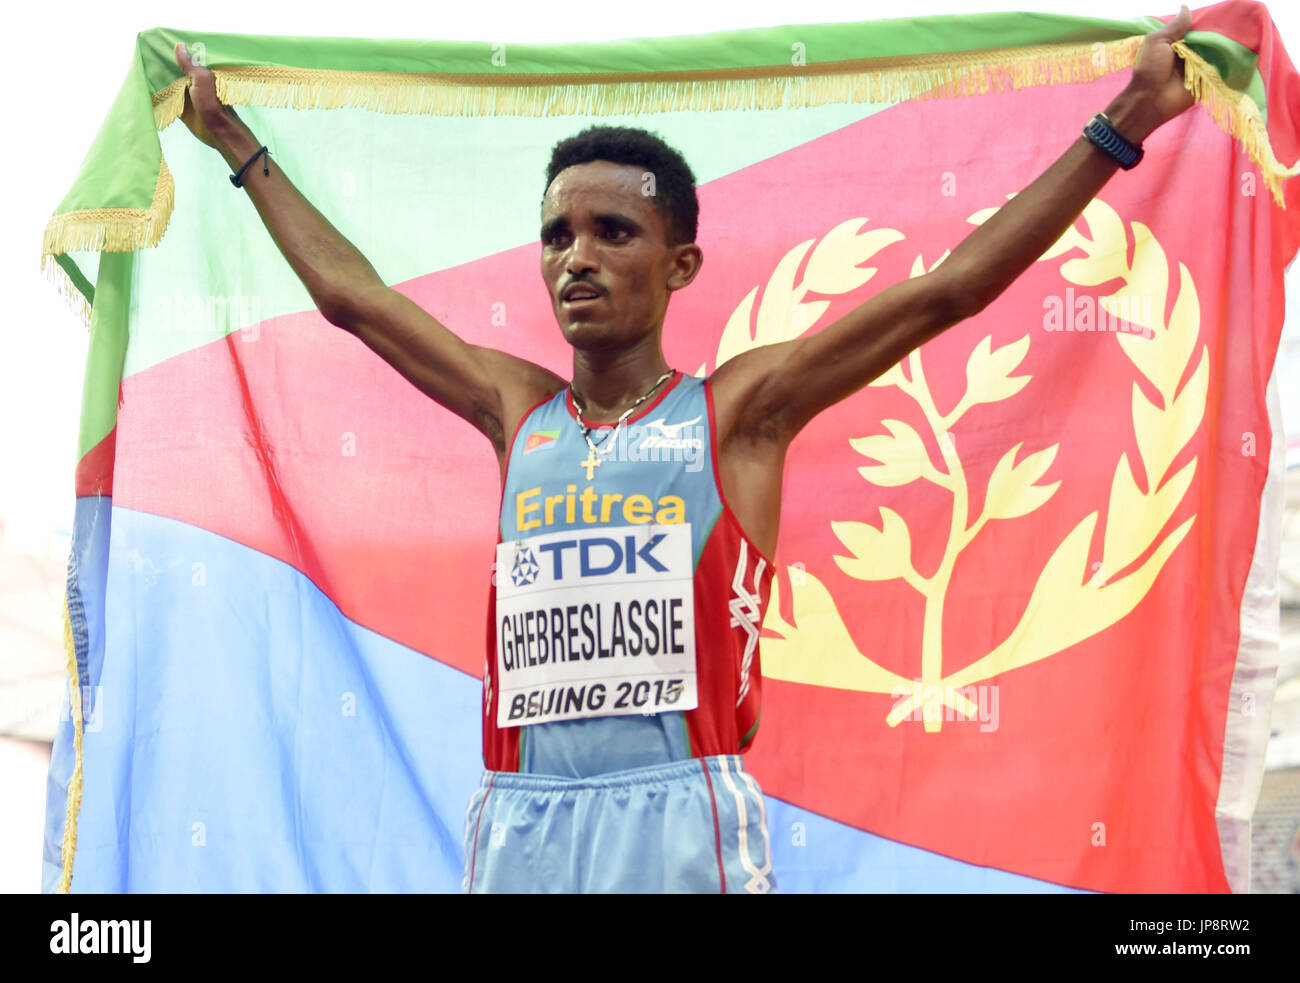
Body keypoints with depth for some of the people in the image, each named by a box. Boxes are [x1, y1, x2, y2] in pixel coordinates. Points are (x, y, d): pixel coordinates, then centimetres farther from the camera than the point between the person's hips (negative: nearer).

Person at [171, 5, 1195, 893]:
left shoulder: (738, 409, 5)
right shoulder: (517, 411, 17)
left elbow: (949, 290, 3)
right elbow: (349, 292, 26)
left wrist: (1124, 123, 1)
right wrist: (234, 141, 33)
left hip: (679, 812, -4)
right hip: (519, 823, 4)